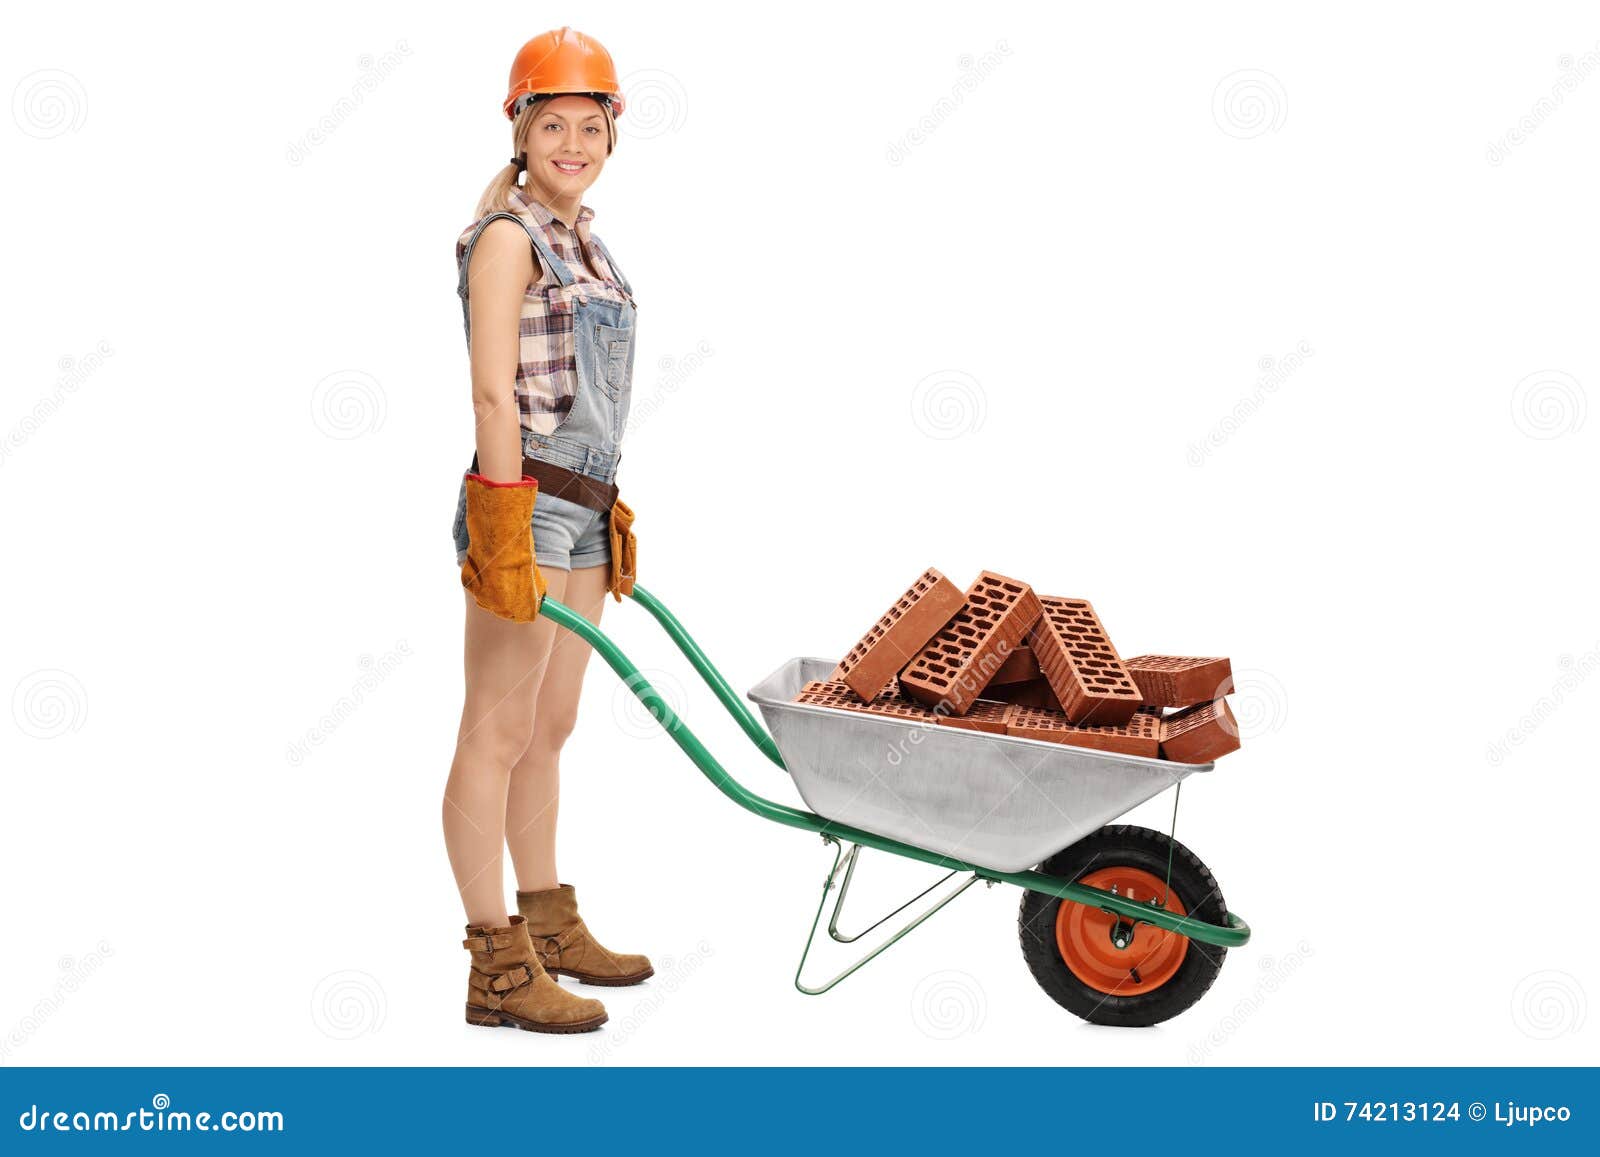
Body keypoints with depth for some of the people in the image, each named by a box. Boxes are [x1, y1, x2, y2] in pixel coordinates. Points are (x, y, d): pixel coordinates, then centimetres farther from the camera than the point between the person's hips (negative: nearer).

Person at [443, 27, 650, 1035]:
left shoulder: (585, 242, 17)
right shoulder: (506, 236, -9)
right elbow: (494, 393, -16)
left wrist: (612, 515, 21)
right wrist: (505, 535, -21)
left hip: (583, 506, 9)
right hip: (525, 500, -9)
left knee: (551, 726, 16)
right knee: (499, 732, -4)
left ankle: (551, 925, 27)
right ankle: (498, 969, 0)